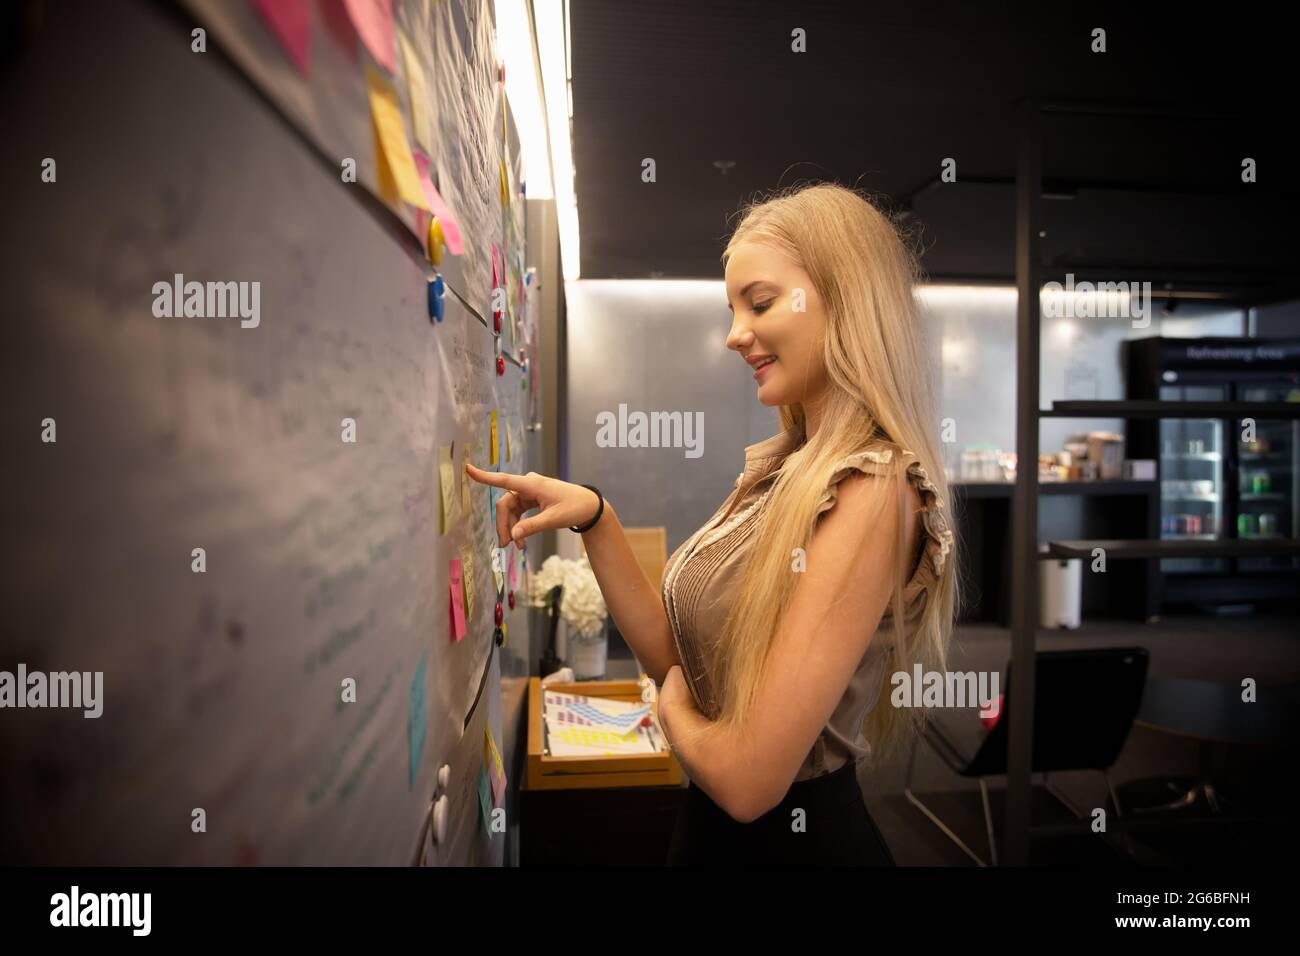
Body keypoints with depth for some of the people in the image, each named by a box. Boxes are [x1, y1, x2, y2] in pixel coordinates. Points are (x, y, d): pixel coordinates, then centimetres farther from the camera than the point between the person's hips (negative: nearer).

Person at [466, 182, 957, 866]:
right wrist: (594, 518, -10)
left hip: (795, 837, -7)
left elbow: (748, 778, -28)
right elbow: (674, 656, 0)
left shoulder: (871, 490, -25)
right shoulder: (781, 469, 1)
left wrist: (674, 712, -7)